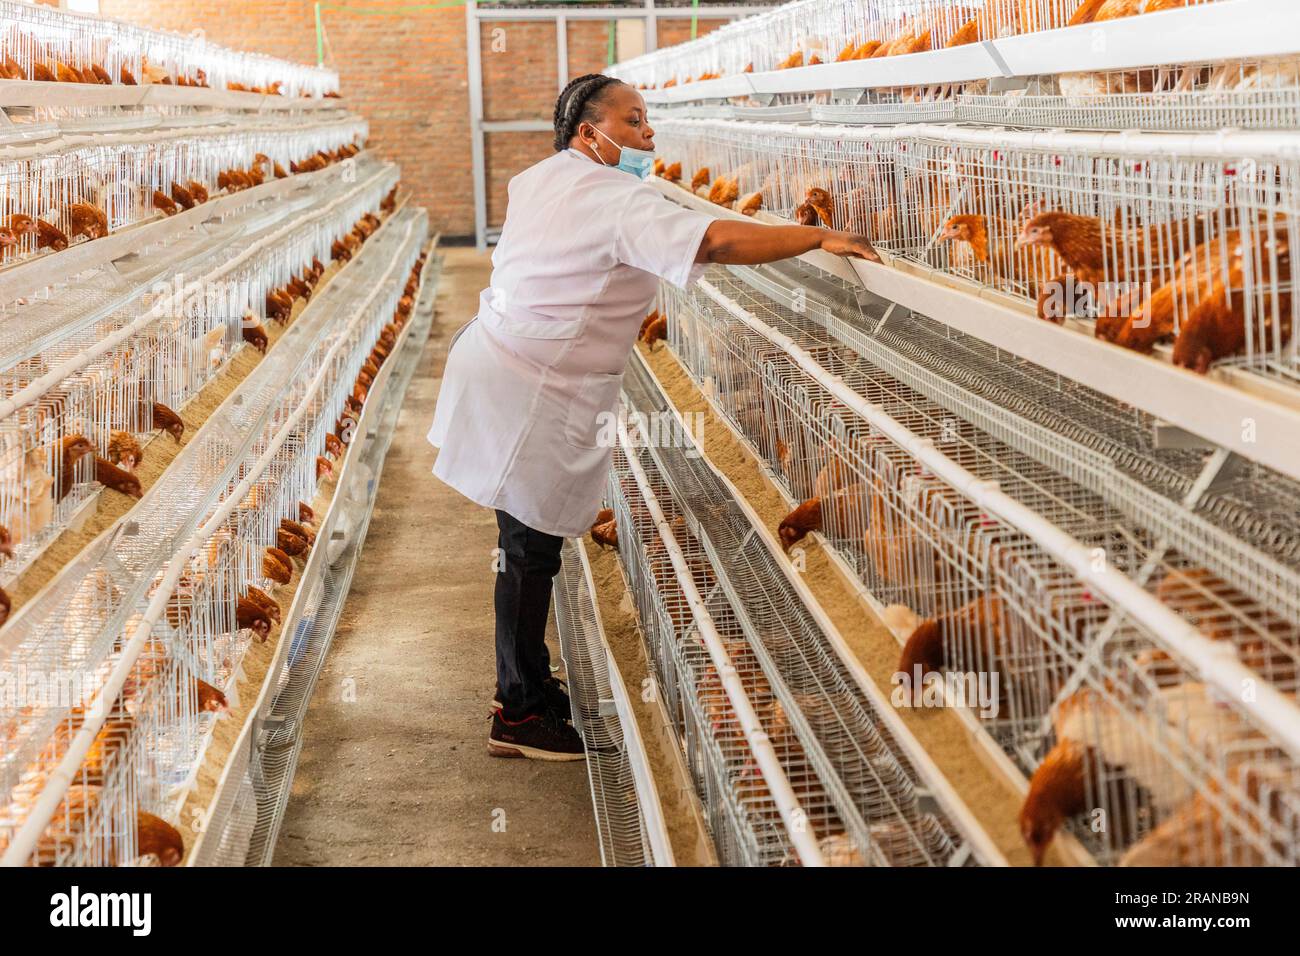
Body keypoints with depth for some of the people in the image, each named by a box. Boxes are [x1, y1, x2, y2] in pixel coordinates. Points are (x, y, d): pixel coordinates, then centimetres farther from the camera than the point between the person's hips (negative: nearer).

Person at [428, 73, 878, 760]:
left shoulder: (540, 177, 11)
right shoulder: (622, 203, -19)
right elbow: (716, 241, -33)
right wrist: (818, 236, -31)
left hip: (495, 360, 10)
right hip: (530, 395, -10)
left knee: (527, 542, 18)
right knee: (530, 551, 0)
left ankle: (526, 681, 31)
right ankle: (519, 717, 10)